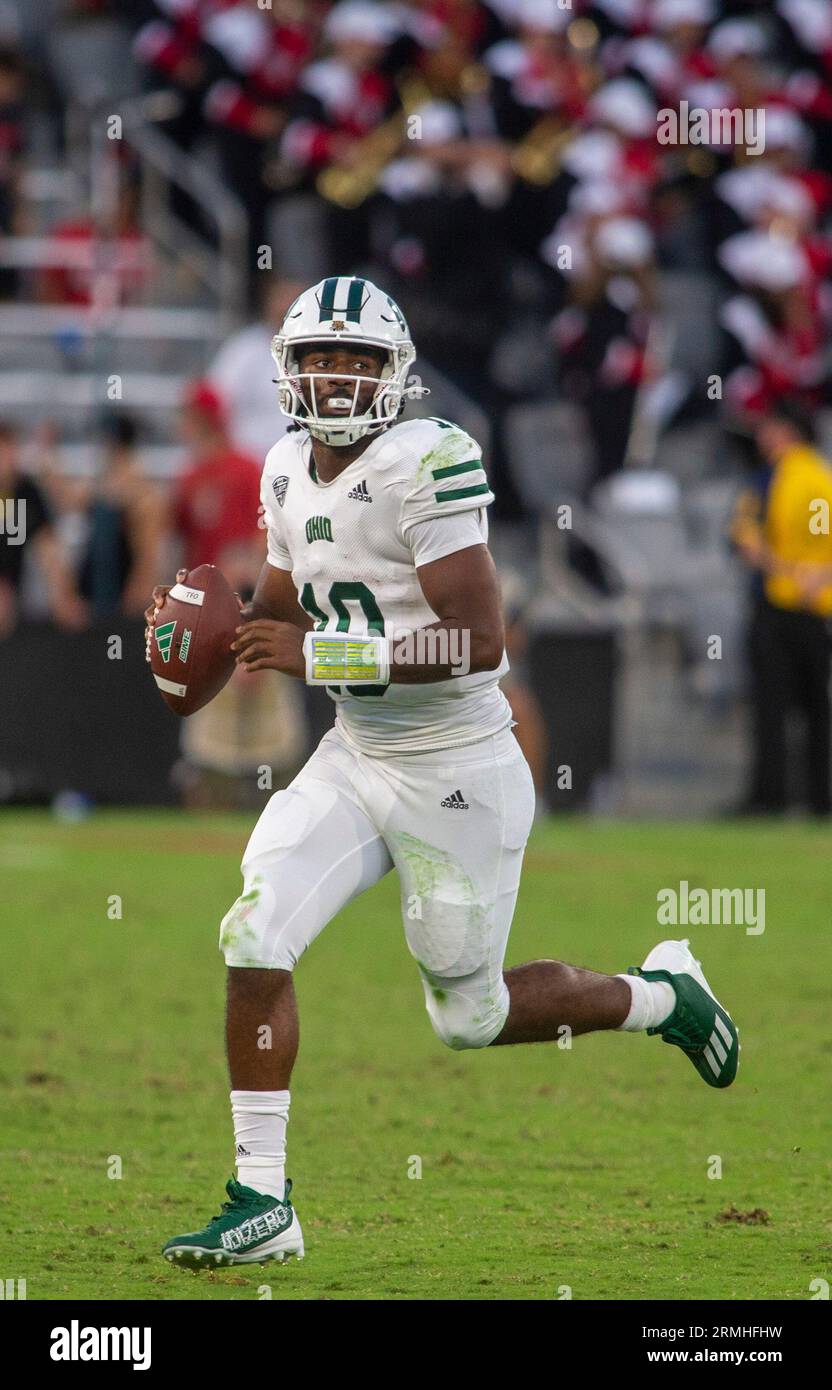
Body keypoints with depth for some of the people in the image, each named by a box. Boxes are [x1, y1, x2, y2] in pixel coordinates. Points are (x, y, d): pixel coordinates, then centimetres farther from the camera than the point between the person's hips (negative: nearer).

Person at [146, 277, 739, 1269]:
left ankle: (659, 996, 35)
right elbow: (285, 612, 17)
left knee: (468, 1016, 7)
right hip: (353, 763, 7)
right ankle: (262, 1203, -3)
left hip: (457, 776, -6)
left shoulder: (428, 464, -20)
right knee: (253, 942, -11)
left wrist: (322, 656, -28)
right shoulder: (290, 472, 4)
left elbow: (480, 641, -25)